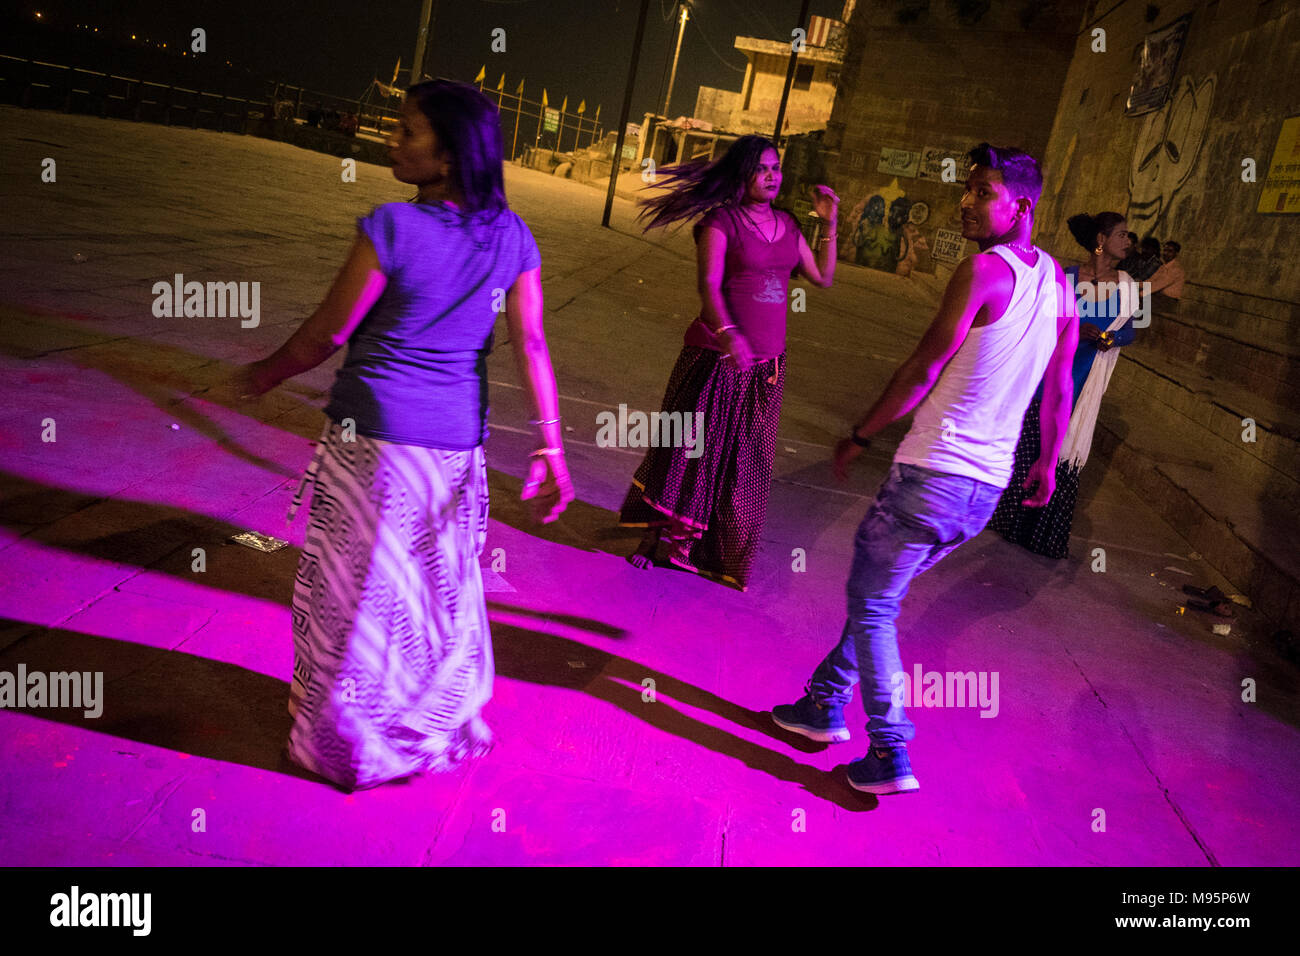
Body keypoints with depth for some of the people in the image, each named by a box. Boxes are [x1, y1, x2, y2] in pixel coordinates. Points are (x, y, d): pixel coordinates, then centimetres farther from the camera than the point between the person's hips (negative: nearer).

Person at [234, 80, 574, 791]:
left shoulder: (391, 229, -17)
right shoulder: (513, 237, -2)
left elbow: (326, 334, -9)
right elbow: (531, 347, -2)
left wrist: (267, 374, 9)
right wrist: (550, 448, 2)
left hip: (372, 434, -5)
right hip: (457, 441, 5)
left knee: (355, 590, 12)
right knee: (440, 586, 20)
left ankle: (346, 738, 29)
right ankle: (439, 727, 37)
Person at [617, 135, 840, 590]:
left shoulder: (787, 225, 11)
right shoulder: (719, 223, -9)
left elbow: (822, 277, 15)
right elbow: (708, 284, -21)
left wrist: (829, 223, 6)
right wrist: (728, 334, -36)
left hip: (766, 364, 6)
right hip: (717, 358, -6)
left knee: (745, 462, 10)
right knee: (693, 449, 3)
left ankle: (715, 546, 25)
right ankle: (660, 536, 20)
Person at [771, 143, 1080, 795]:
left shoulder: (983, 270, -14)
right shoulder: (1058, 282, 10)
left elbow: (922, 371, -14)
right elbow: (1060, 387, 17)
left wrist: (859, 437, -3)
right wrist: (1047, 464, 28)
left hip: (931, 477, -8)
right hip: (988, 490, 8)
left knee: (872, 606, 5)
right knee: (877, 594, 22)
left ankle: (891, 754, 5)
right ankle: (827, 703, 32)